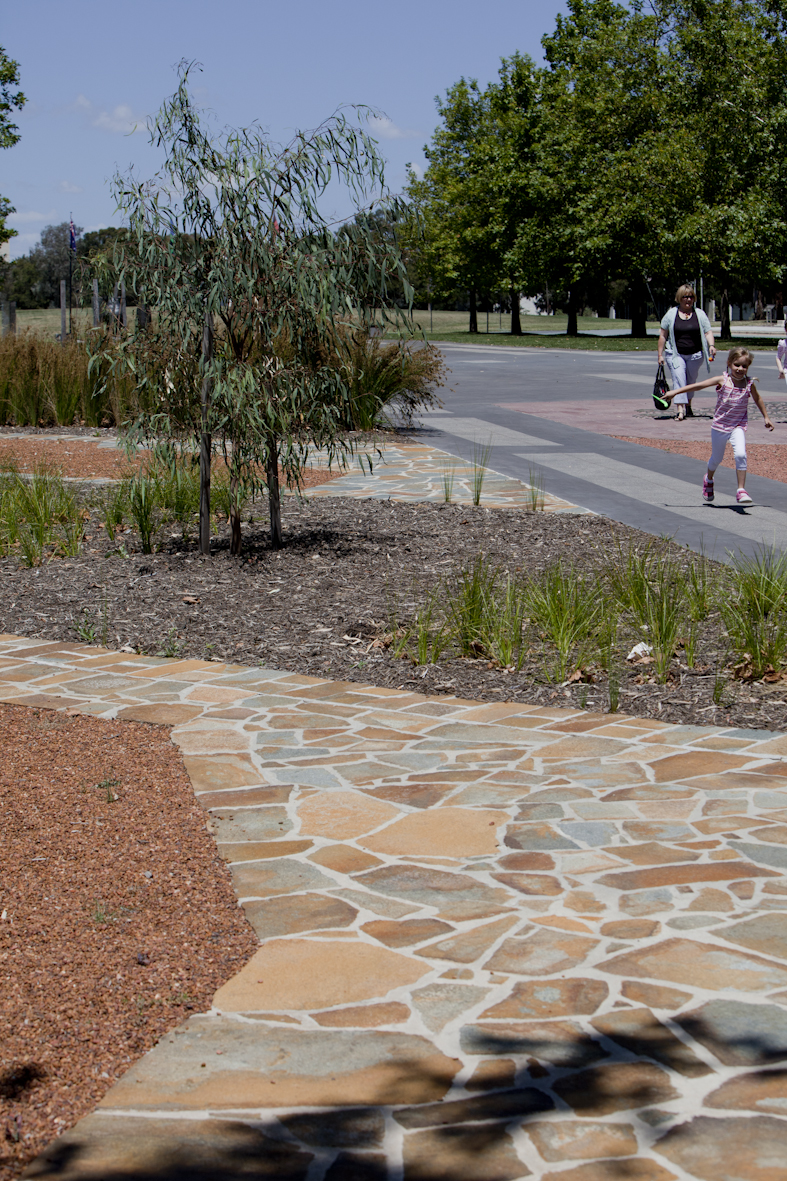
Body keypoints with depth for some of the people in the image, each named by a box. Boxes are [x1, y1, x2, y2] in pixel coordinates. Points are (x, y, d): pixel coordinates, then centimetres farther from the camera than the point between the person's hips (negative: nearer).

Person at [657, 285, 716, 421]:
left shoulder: (700, 314, 4)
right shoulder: (671, 314, 1)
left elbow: (708, 332, -1)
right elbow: (663, 335, 3)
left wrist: (711, 345, -19)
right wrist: (660, 354, 0)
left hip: (695, 355, 2)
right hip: (676, 354, -2)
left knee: (691, 382, 12)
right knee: (679, 380, -15)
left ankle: (688, 406, 32)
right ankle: (680, 410, -23)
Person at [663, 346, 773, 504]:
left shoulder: (749, 384, -5)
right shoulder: (722, 381, -12)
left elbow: (757, 399, 15)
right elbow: (698, 385, -15)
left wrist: (766, 417, 20)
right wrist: (675, 391, -20)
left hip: (737, 427, 0)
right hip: (719, 426, 0)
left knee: (740, 454, -23)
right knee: (716, 458, 17)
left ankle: (741, 490, -17)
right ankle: (708, 479, 49)